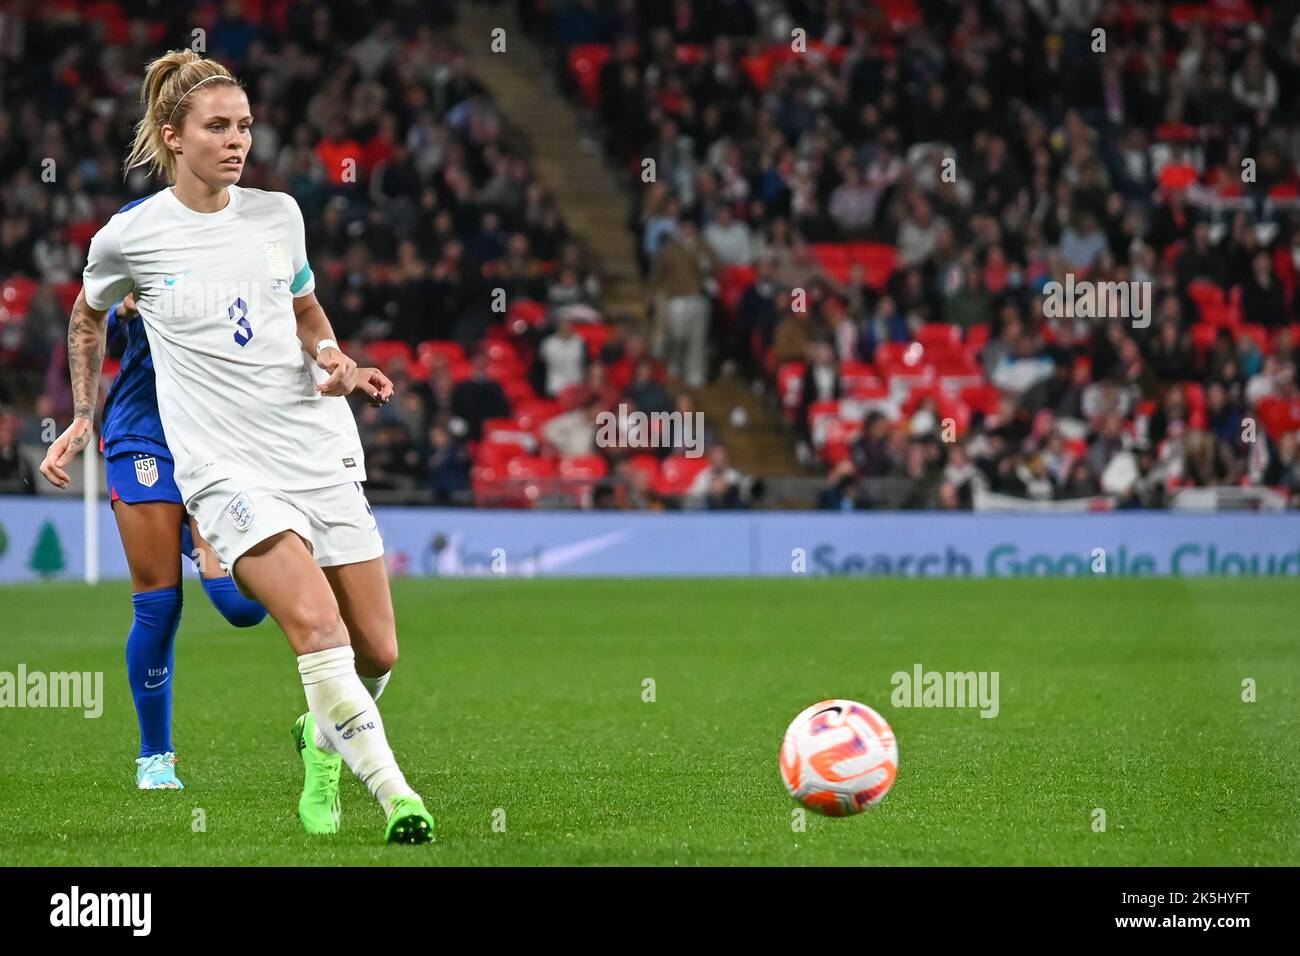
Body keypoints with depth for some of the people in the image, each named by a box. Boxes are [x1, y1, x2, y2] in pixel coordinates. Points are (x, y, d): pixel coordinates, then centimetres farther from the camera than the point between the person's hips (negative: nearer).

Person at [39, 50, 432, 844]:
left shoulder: (278, 214, 6)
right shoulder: (129, 237, -3)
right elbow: (88, 318, 18)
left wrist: (337, 362, 3)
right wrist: (83, 420, 20)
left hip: (320, 446, 4)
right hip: (224, 465, -4)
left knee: (378, 655, 3)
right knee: (316, 621, -26)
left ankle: (324, 742, 34)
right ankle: (392, 791, -20)